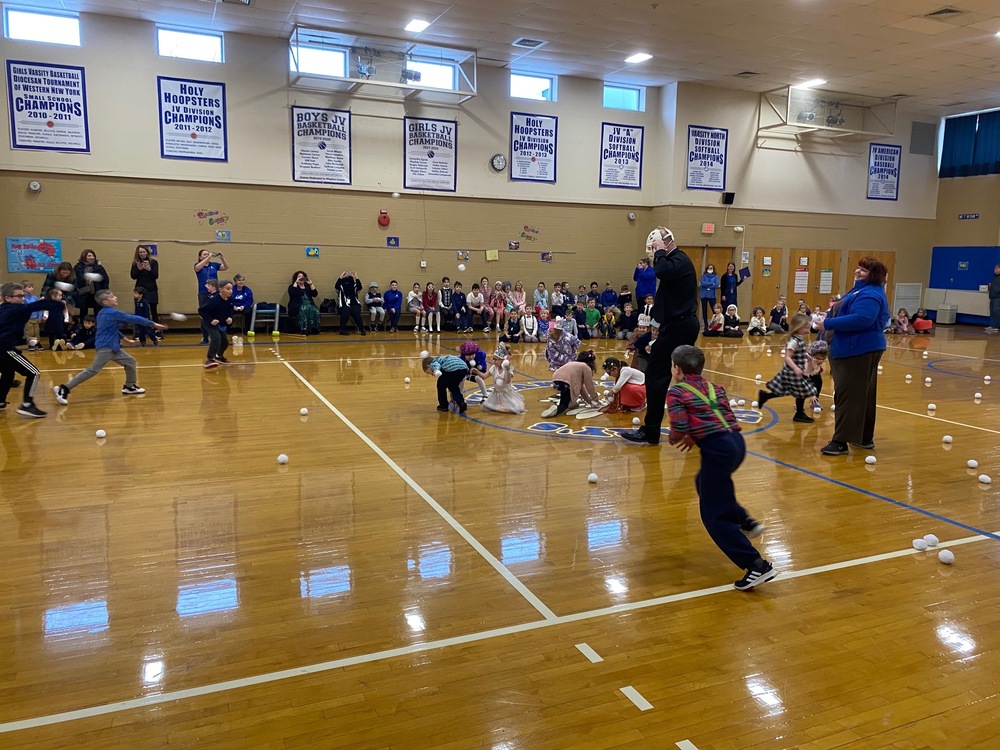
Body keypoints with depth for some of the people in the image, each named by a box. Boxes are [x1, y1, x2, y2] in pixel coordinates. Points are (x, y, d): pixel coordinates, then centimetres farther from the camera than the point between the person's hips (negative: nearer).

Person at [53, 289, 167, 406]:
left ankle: (129, 387, 24)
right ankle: (64, 389, -10)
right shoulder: (113, 312, -13)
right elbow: (133, 319, -14)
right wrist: (153, 324, -10)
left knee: (130, 361, 14)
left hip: (112, 347, 10)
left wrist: (123, 338, 33)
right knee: (93, 370, -12)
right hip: (106, 347, -10)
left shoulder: (104, 313, 15)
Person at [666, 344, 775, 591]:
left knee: (714, 516, 1)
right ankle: (745, 522, 28)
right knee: (705, 483, 34)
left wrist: (673, 439, 12)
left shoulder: (676, 392, 1)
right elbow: (726, 418, 17)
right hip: (736, 442, 8)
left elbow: (680, 427, -11)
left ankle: (757, 566, -5)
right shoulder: (715, 388, 21)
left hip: (717, 449, -8)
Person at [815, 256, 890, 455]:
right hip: (852, 350, 11)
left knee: (848, 395, -11)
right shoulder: (859, 290, 18)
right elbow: (844, 313, 27)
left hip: (860, 351, -11)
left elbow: (861, 319, -30)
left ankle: (841, 441, -11)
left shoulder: (870, 294, -16)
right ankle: (865, 437, 25)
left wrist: (828, 324, -24)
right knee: (863, 395, 15)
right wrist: (828, 320, 8)